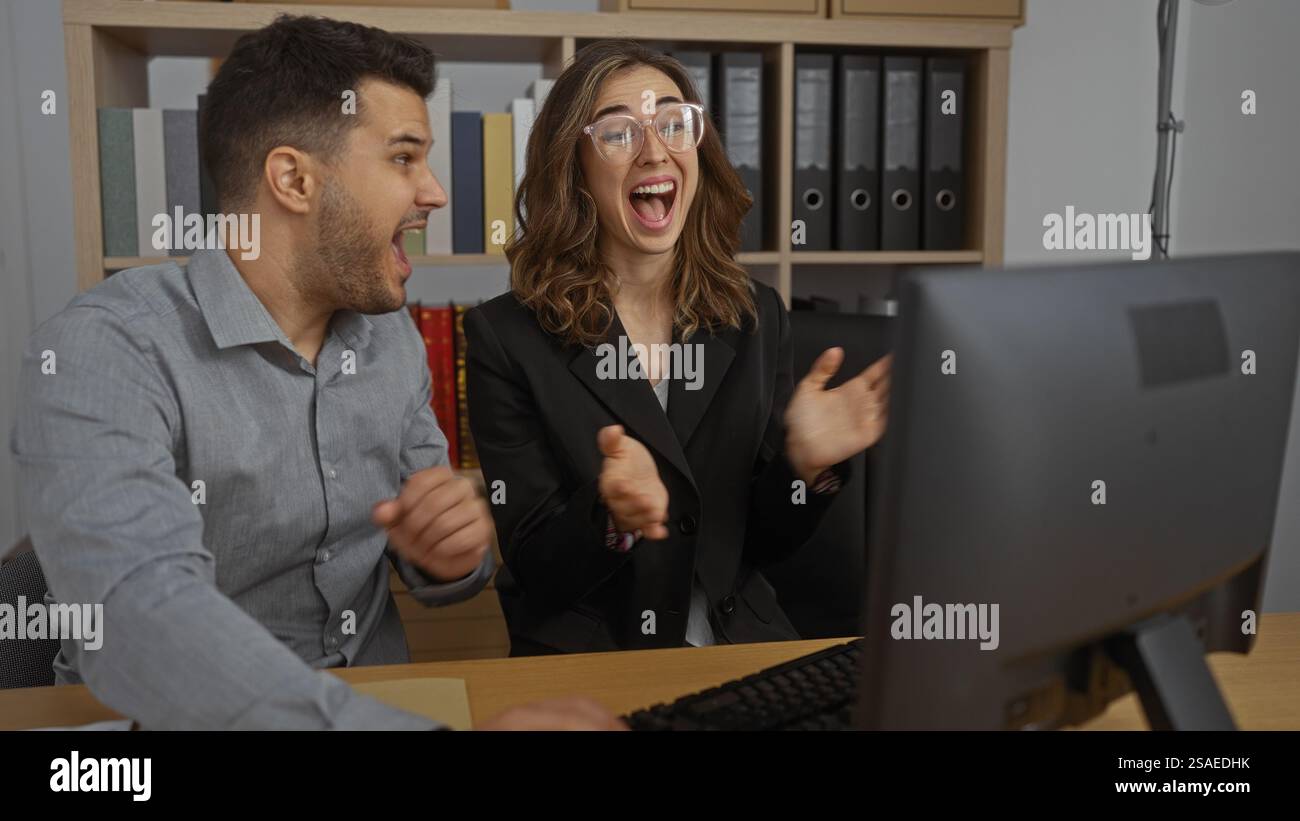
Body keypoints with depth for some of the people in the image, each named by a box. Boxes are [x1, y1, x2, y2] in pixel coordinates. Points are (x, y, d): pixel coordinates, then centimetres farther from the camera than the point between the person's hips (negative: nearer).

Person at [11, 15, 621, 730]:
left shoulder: (393, 335, 2)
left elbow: (433, 560, 6)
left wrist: (450, 553, -17)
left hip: (378, 695, 5)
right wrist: (417, 725, -43)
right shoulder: (102, 352, -18)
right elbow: (136, 612, -32)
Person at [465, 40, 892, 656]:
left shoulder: (757, 318, 1)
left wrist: (804, 463, -15)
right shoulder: (504, 337, -8)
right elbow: (533, 568, -9)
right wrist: (611, 514, -28)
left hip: (741, 646, 3)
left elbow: (761, 543, 5)